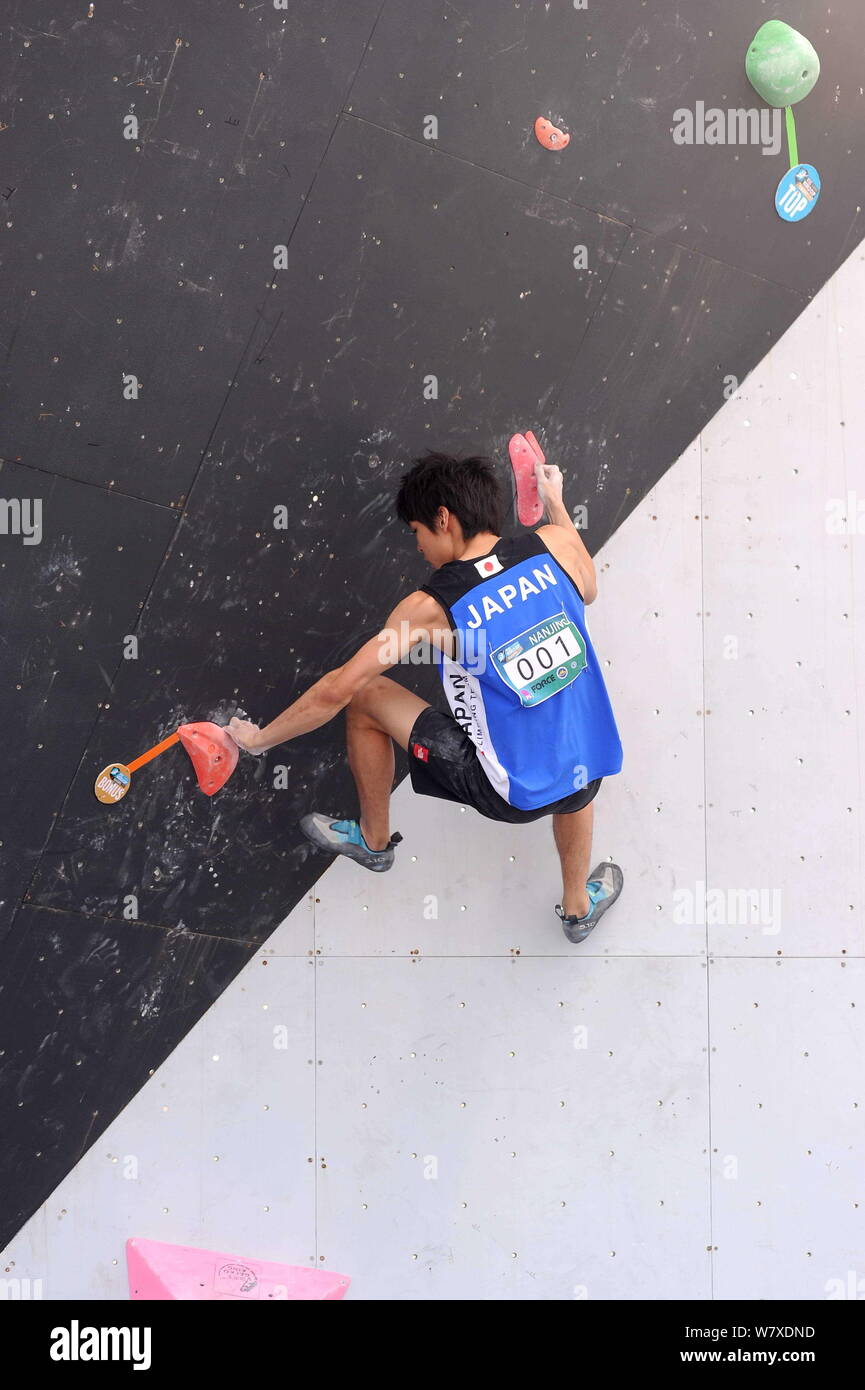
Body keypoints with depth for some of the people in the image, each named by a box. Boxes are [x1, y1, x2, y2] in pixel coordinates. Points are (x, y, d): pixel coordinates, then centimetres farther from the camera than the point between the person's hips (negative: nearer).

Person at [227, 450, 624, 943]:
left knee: (366, 697, 12)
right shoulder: (554, 544, -5)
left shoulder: (431, 606, -13)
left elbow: (336, 690, -8)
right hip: (589, 775, 5)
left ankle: (374, 839, 38)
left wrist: (259, 738, 7)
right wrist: (556, 501, 31)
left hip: (511, 792, -4)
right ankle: (580, 906, 60)